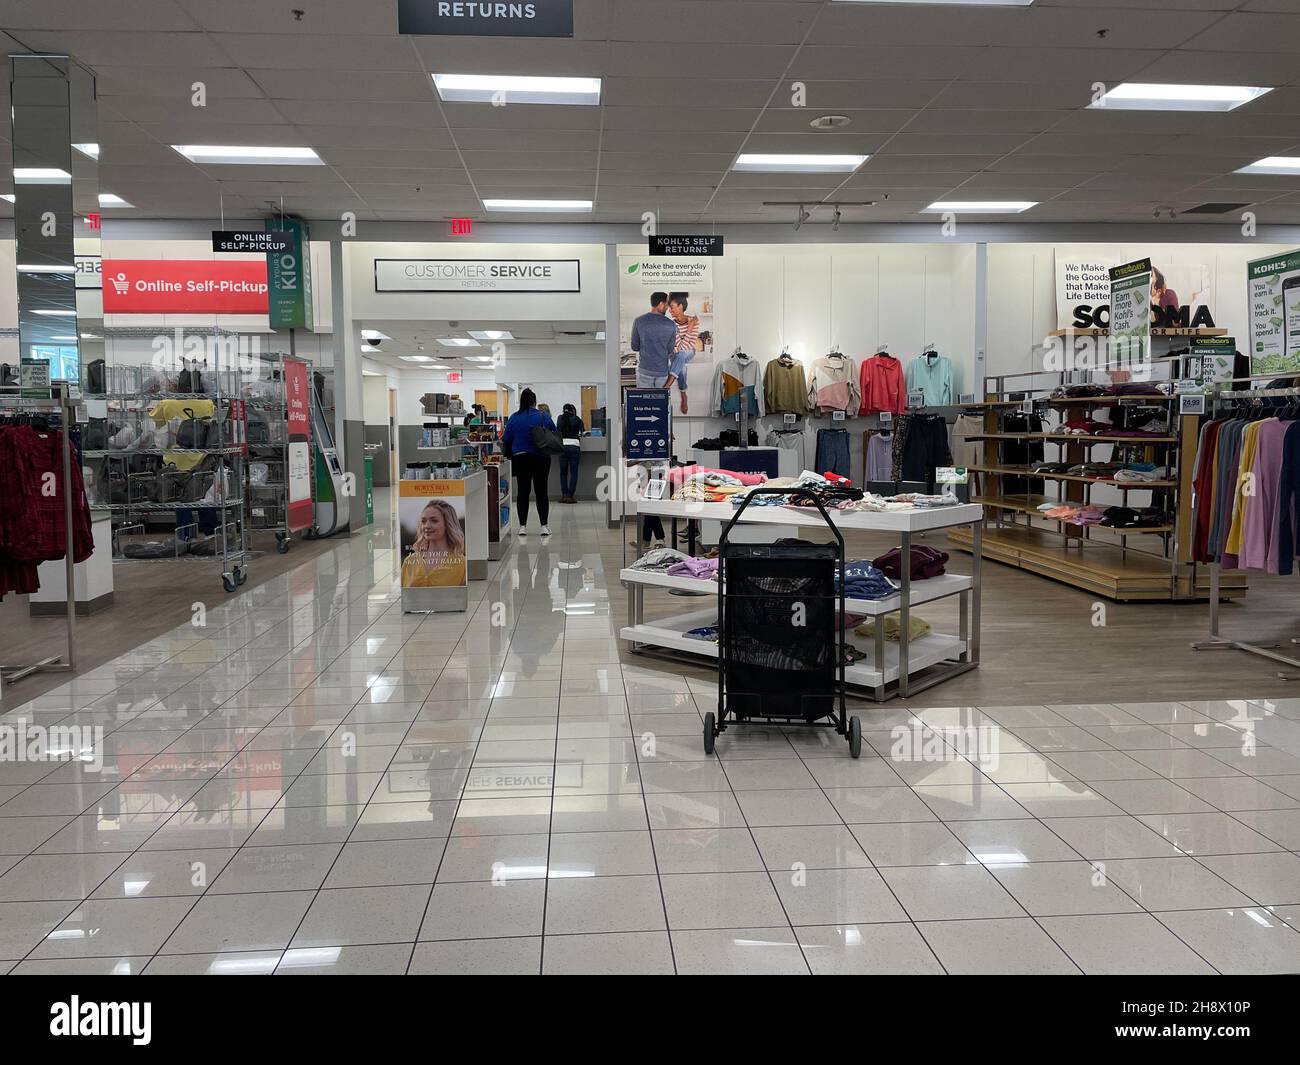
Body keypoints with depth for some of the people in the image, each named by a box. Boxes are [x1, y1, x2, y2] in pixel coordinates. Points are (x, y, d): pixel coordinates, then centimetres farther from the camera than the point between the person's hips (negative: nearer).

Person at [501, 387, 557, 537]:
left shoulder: (514, 418, -3)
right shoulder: (544, 416, -5)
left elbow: (506, 439, 0)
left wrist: (509, 454, 16)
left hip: (521, 458, 0)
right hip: (541, 459, 0)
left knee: (523, 492, 6)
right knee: (541, 491, 5)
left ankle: (523, 526, 6)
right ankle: (544, 526, 2)